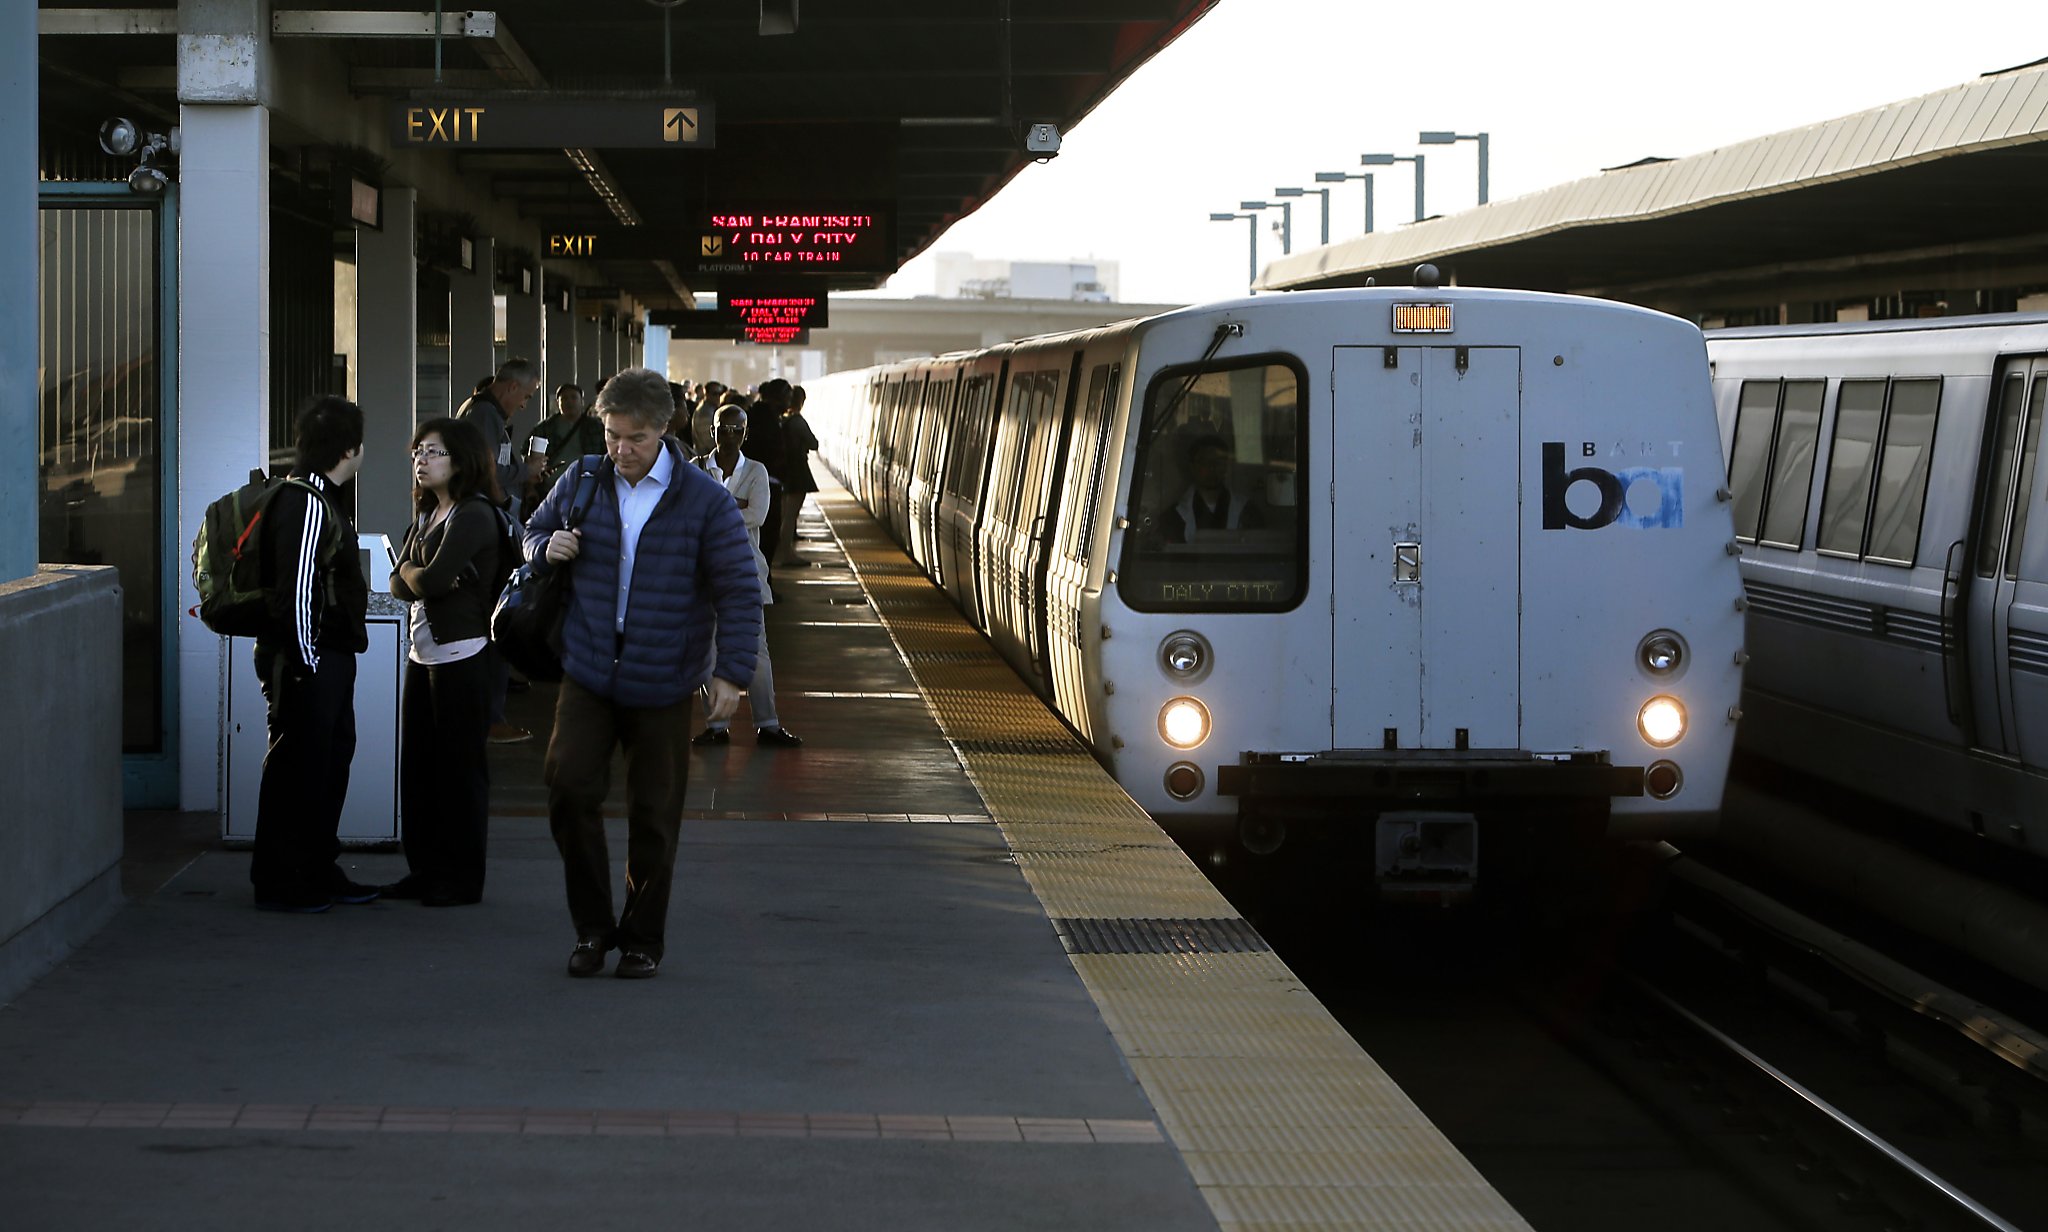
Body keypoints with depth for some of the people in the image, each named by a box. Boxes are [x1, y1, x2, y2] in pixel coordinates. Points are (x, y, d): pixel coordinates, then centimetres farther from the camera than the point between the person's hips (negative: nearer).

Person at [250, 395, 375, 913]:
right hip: (306, 660, -11)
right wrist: (305, 661, -21)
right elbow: (297, 589, -22)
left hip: (330, 657, 11)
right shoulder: (305, 504, -19)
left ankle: (319, 871, 25)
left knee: (332, 756, 16)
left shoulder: (322, 499, 15)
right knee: (297, 767, -4)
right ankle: (277, 882, 2)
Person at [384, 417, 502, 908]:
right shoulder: (425, 516, 16)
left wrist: (414, 574, 0)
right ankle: (424, 869, 17)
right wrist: (423, 578, -10)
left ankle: (463, 878, 4)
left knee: (460, 766, -2)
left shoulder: (474, 515, -11)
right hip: (423, 652, 9)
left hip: (462, 654, -8)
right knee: (417, 764, 9)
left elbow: (434, 578, -20)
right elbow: (398, 582, 10)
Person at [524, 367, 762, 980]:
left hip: (663, 683, -2)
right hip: (588, 672, 2)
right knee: (570, 786, -13)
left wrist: (732, 673, -12)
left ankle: (642, 940, 19)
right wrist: (548, 547, -4)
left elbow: (740, 592, -3)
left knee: (654, 815, 3)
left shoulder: (704, 500, -4)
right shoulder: (580, 482, 4)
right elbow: (535, 531, 21)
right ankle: (593, 926, 2)